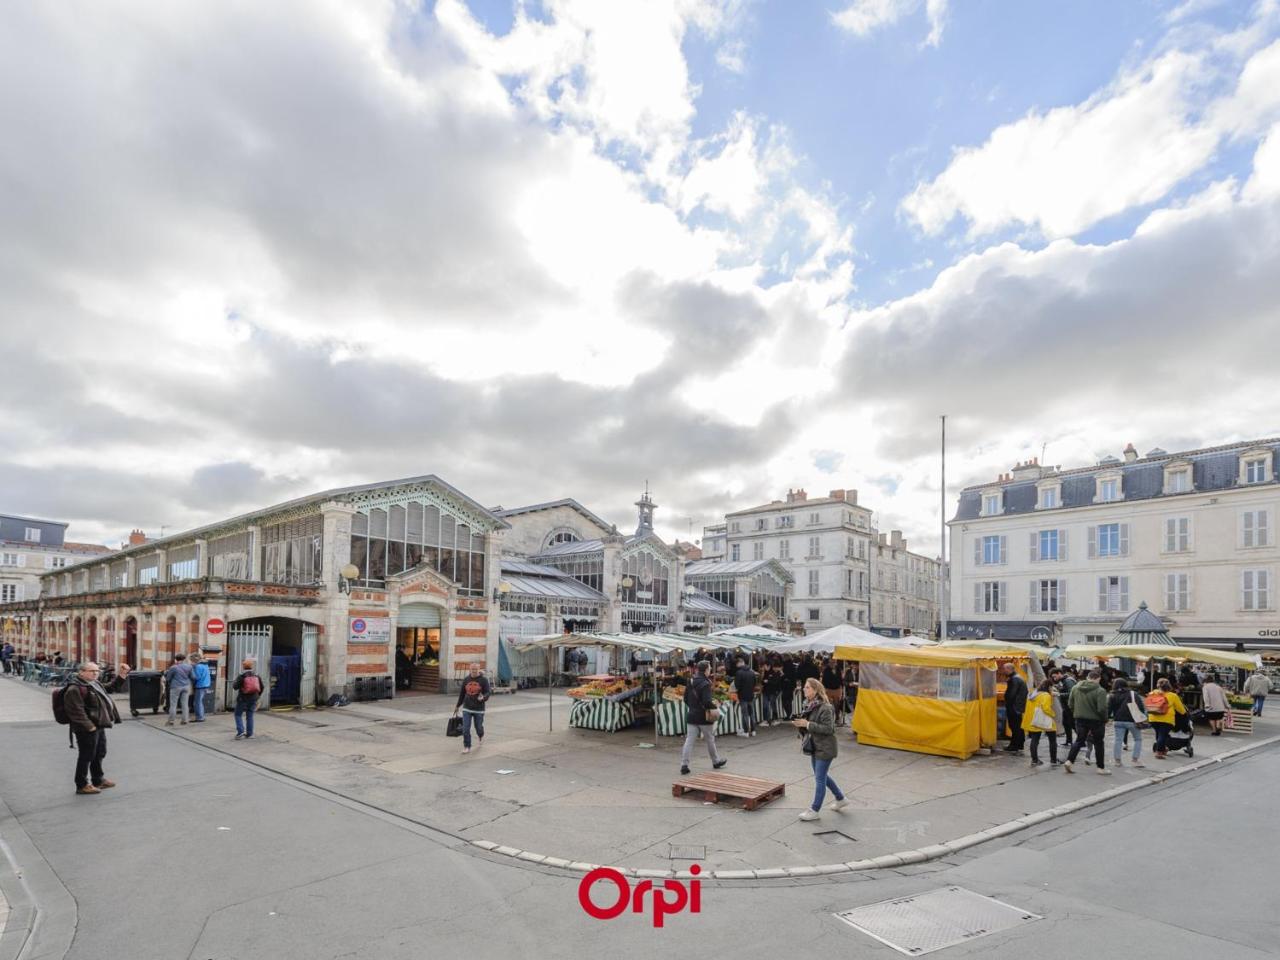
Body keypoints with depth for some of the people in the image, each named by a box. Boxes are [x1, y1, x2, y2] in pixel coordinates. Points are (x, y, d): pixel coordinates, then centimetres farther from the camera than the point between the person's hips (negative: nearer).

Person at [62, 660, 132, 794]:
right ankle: (82, 785, 15)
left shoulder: (94, 684, 13)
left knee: (100, 754, 21)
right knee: (86, 756, 1)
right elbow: (76, 711, -25)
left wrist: (121, 676, 19)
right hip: (87, 729, -10)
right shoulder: (75, 689, -19)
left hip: (99, 726, 10)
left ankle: (98, 780, 36)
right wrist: (89, 726, -25)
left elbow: (110, 688, 30)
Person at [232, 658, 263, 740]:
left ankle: (240, 731, -5)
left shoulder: (241, 676, -11)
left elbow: (235, 687, -11)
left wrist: (235, 680, 8)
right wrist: (257, 696, 21)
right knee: (250, 716, 12)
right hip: (253, 699, 4)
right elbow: (261, 688, 9)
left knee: (238, 715, 9)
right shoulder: (256, 676, 4)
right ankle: (249, 734, 12)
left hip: (243, 699, -4)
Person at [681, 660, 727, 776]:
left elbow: (685, 698, 10)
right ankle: (716, 761, 30)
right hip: (703, 716, -5)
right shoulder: (705, 684, -19)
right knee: (710, 739, 13)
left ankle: (684, 764, -1)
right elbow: (707, 702, -24)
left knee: (689, 740, 4)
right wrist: (714, 704, -6)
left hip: (692, 715, 6)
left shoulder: (690, 682, 4)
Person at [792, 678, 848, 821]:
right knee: (822, 777, 20)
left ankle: (815, 810, 12)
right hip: (814, 747, 9)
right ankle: (841, 799, 38)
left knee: (820, 779, 1)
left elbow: (828, 728, -25)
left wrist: (807, 724, -27)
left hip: (825, 749, -9)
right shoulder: (809, 705, 5)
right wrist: (801, 725, -6)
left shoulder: (825, 708, -22)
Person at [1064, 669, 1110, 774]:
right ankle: (1101, 767, 20)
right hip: (1095, 720, -4)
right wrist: (1105, 720, -5)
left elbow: (1070, 704, 4)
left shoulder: (1075, 688, -2)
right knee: (1098, 743, 12)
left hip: (1080, 719, 4)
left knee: (1079, 740, 14)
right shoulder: (1100, 691, -19)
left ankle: (1069, 761, 2)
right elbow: (1102, 709, -21)